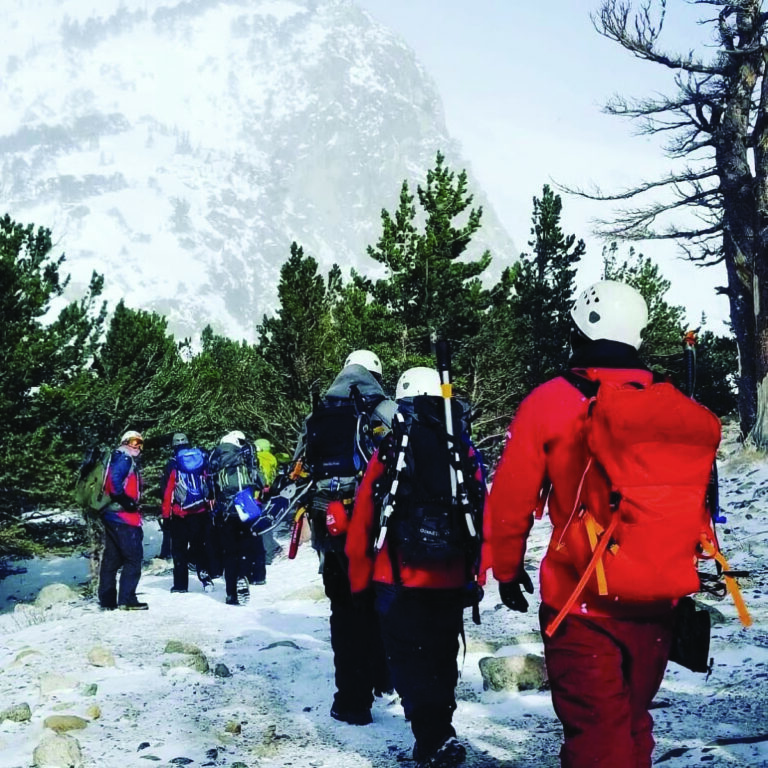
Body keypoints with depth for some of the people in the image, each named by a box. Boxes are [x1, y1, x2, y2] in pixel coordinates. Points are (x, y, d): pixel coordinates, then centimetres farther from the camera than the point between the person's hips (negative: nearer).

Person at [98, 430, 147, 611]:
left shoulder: (129, 460, 23)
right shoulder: (124, 458, -6)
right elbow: (115, 481, -21)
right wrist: (126, 501, -22)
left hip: (111, 515, 10)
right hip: (124, 516, -10)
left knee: (112, 558, 11)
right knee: (133, 557, -6)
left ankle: (107, 600, 15)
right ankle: (127, 599, -8)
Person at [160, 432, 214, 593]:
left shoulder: (173, 464, -5)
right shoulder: (203, 458, 3)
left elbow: (166, 490, -5)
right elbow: (211, 482, 6)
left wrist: (166, 514, 1)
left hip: (180, 514, -3)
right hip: (202, 512, 3)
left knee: (179, 548, 6)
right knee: (200, 545, 14)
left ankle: (180, 584, 5)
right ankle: (205, 575, 3)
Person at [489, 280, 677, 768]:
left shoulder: (551, 402, -9)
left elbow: (511, 498, -6)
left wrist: (507, 569, 9)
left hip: (581, 603, -4)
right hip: (655, 604, 4)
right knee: (633, 722, 20)